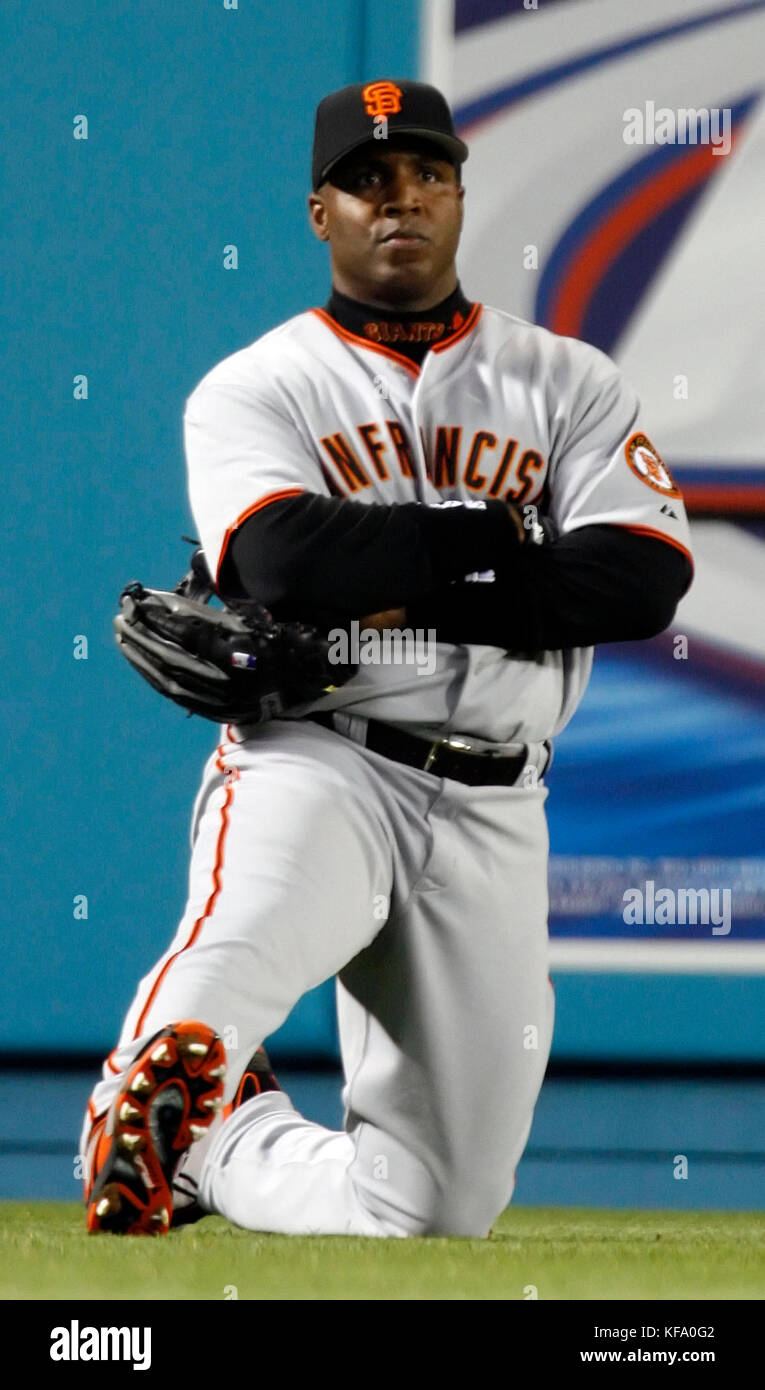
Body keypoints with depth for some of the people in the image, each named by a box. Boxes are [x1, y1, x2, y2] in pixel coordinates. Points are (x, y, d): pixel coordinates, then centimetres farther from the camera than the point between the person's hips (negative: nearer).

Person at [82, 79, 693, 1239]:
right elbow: (290, 559, -14)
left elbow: (645, 578, -4)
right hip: (314, 759, -3)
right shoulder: (254, 390, 8)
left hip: (490, 815, 4)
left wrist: (413, 588, -11)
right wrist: (500, 535, -6)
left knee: (434, 1209, 3)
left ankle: (212, 1145, 24)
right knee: (251, 934, -43)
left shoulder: (567, 384, 14)